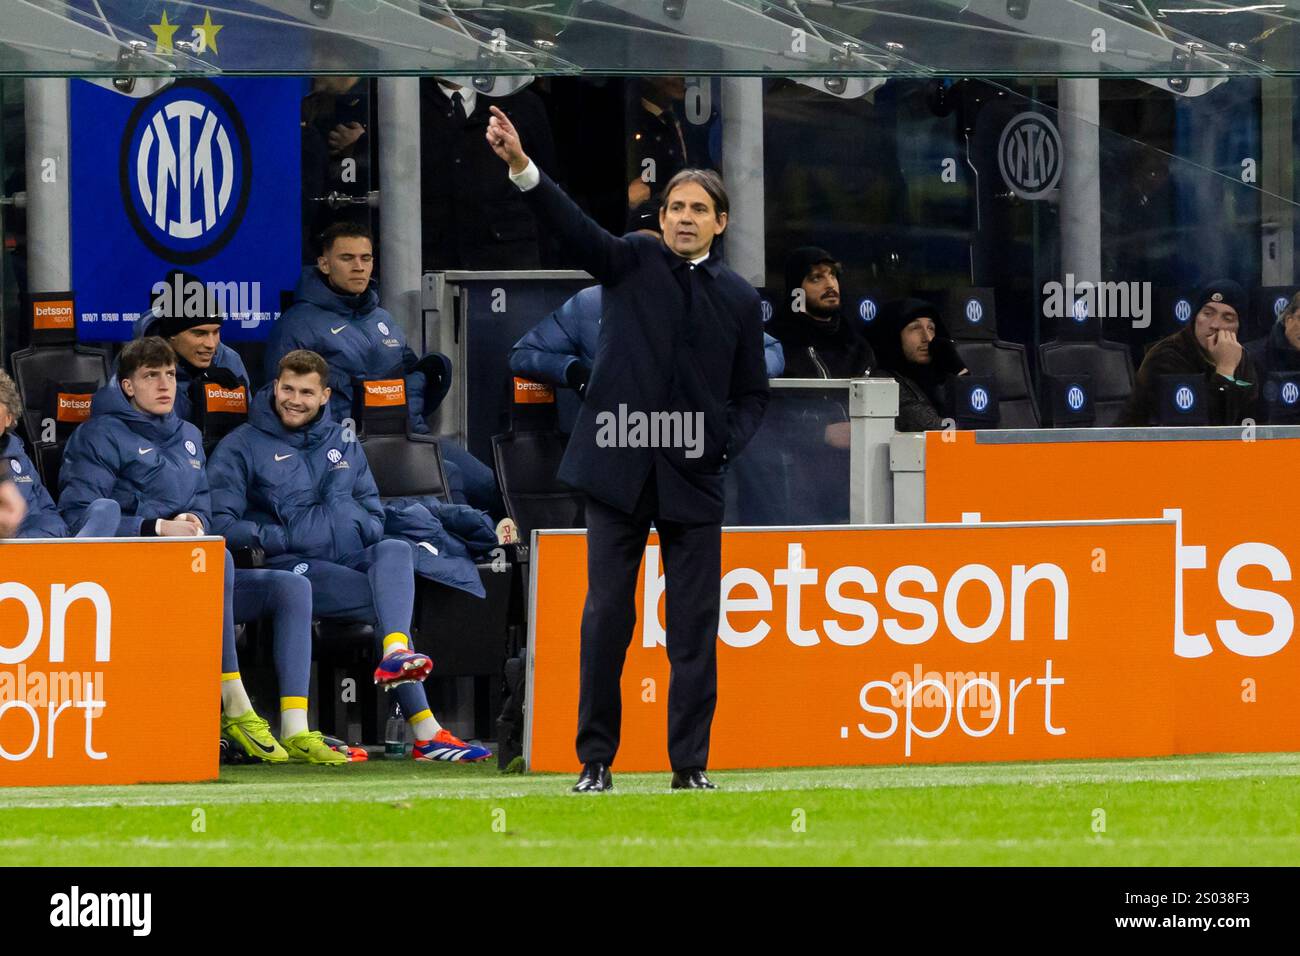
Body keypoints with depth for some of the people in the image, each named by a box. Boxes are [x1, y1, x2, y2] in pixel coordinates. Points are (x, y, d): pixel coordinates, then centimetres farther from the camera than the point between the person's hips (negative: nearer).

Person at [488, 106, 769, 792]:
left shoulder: (739, 299, 9)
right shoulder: (631, 263, 4)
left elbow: (751, 394, 14)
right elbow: (573, 228, -13)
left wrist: (726, 444, -6)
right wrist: (522, 167, -30)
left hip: (692, 479, 1)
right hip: (619, 469, -1)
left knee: (694, 627, 1)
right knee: (606, 618, 1)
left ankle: (690, 765, 7)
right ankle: (595, 761, 7)